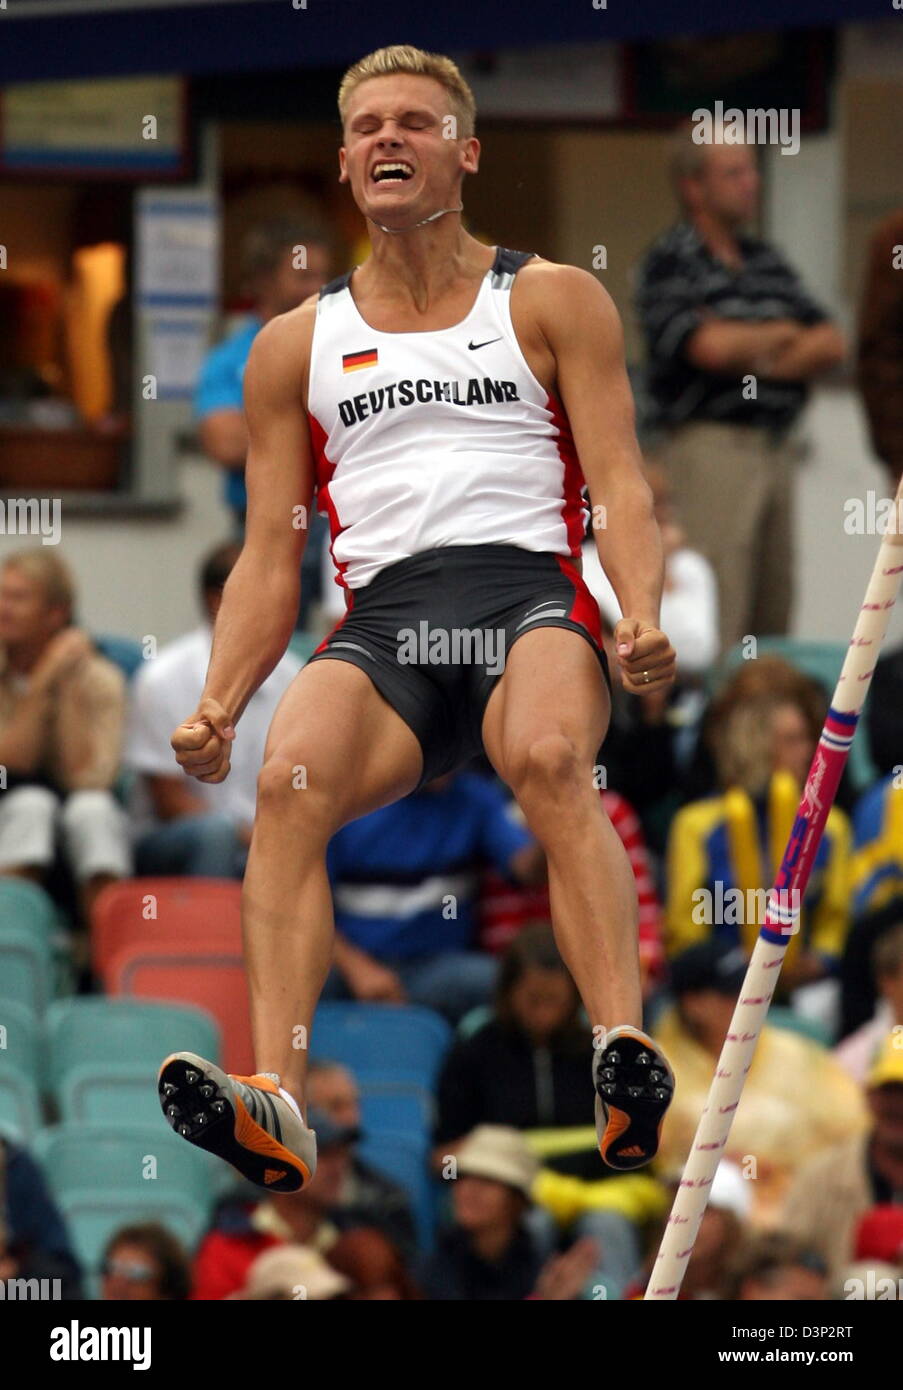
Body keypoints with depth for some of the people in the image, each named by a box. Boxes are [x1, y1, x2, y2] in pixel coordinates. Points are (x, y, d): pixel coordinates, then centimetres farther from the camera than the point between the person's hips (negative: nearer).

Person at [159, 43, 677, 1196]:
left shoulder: (551, 303, 16)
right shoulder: (295, 346, 22)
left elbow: (619, 483, 6)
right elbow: (270, 558, 19)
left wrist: (642, 620, -15)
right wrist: (216, 704, 1)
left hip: (531, 594, -2)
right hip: (381, 617, 2)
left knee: (550, 757, -37)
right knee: (290, 778, -31)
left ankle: (627, 1059, -51)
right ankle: (277, 1102, -44)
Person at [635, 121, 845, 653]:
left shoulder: (765, 260, 17)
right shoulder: (669, 264, -4)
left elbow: (830, 345, 10)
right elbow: (708, 346, -19)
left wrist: (752, 355, -7)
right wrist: (780, 335, 0)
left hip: (777, 446, 7)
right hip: (709, 446, -7)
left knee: (773, 621, 7)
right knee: (716, 615, -12)